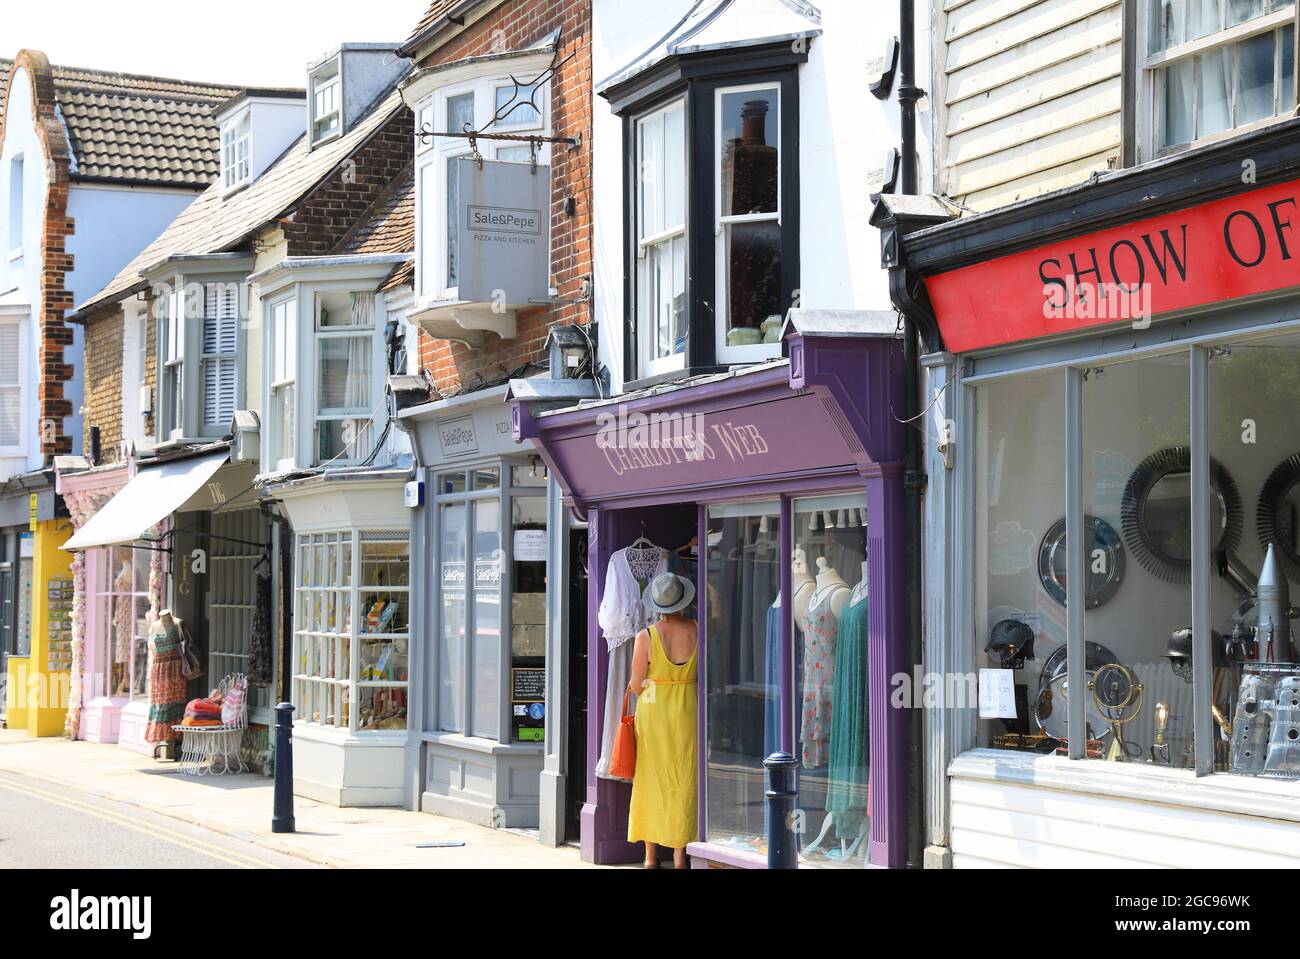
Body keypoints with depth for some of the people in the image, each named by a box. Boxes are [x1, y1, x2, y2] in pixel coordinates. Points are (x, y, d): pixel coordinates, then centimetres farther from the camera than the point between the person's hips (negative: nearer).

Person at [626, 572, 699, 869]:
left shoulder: (646, 637, -13)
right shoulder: (698, 630, -10)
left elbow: (636, 685, -7)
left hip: (653, 711, -1)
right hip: (688, 711, 1)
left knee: (652, 781, 9)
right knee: (684, 783, 8)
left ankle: (651, 856, 14)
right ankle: (679, 855, 8)